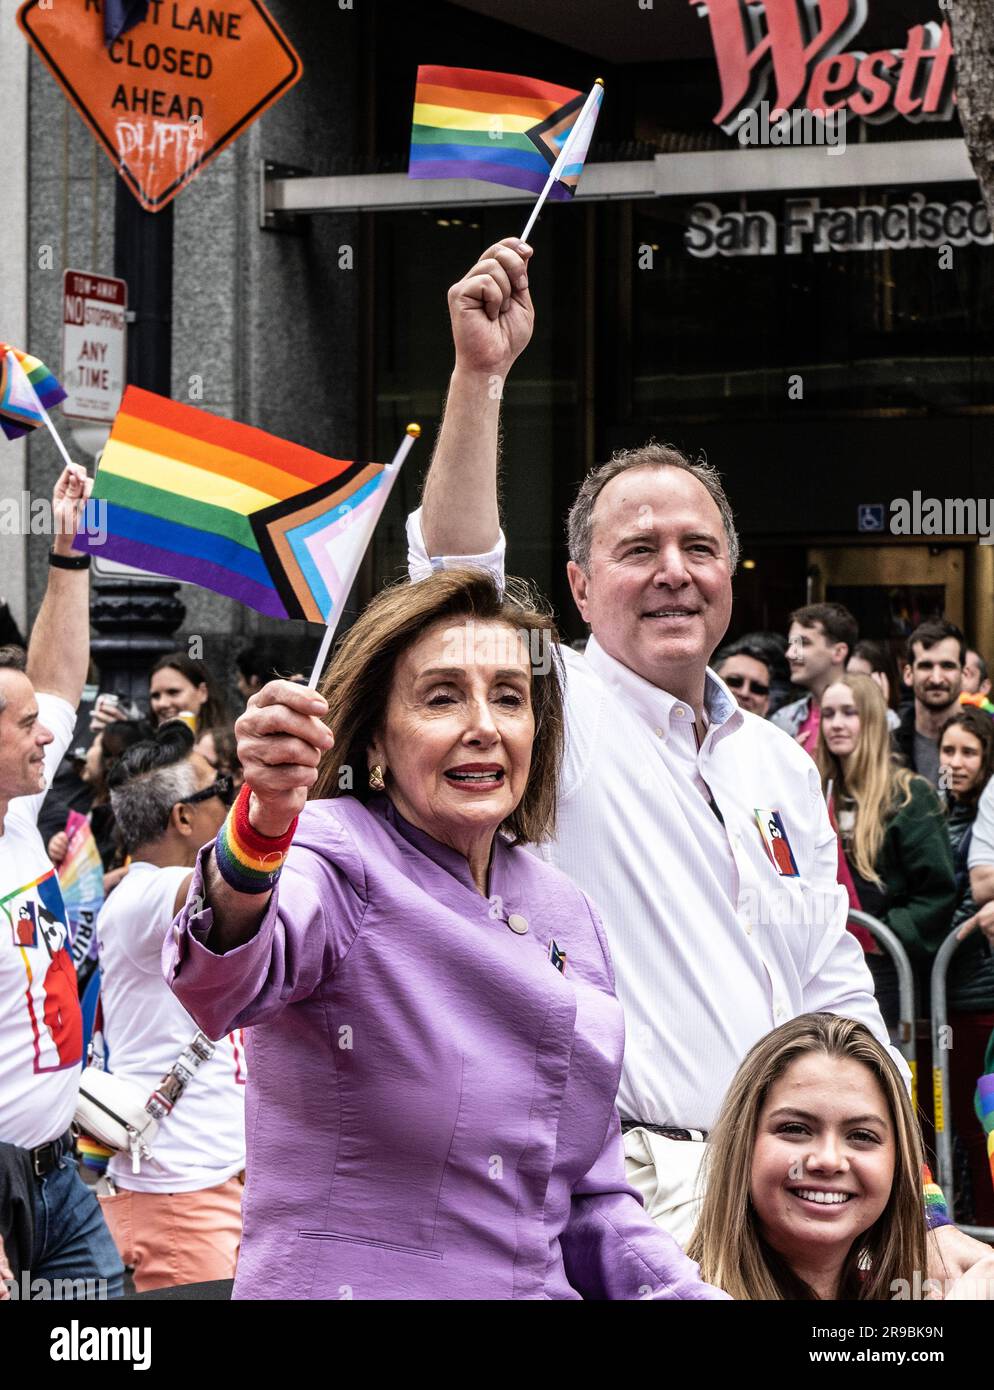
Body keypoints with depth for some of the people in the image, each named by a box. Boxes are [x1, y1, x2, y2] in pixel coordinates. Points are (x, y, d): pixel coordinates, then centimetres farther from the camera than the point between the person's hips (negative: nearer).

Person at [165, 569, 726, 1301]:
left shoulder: (567, 915, 14)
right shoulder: (336, 857, -4)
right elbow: (219, 985, -28)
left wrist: (682, 1288, 3)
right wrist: (263, 826, -46)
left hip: (540, 1282, 5)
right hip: (345, 1281, -5)